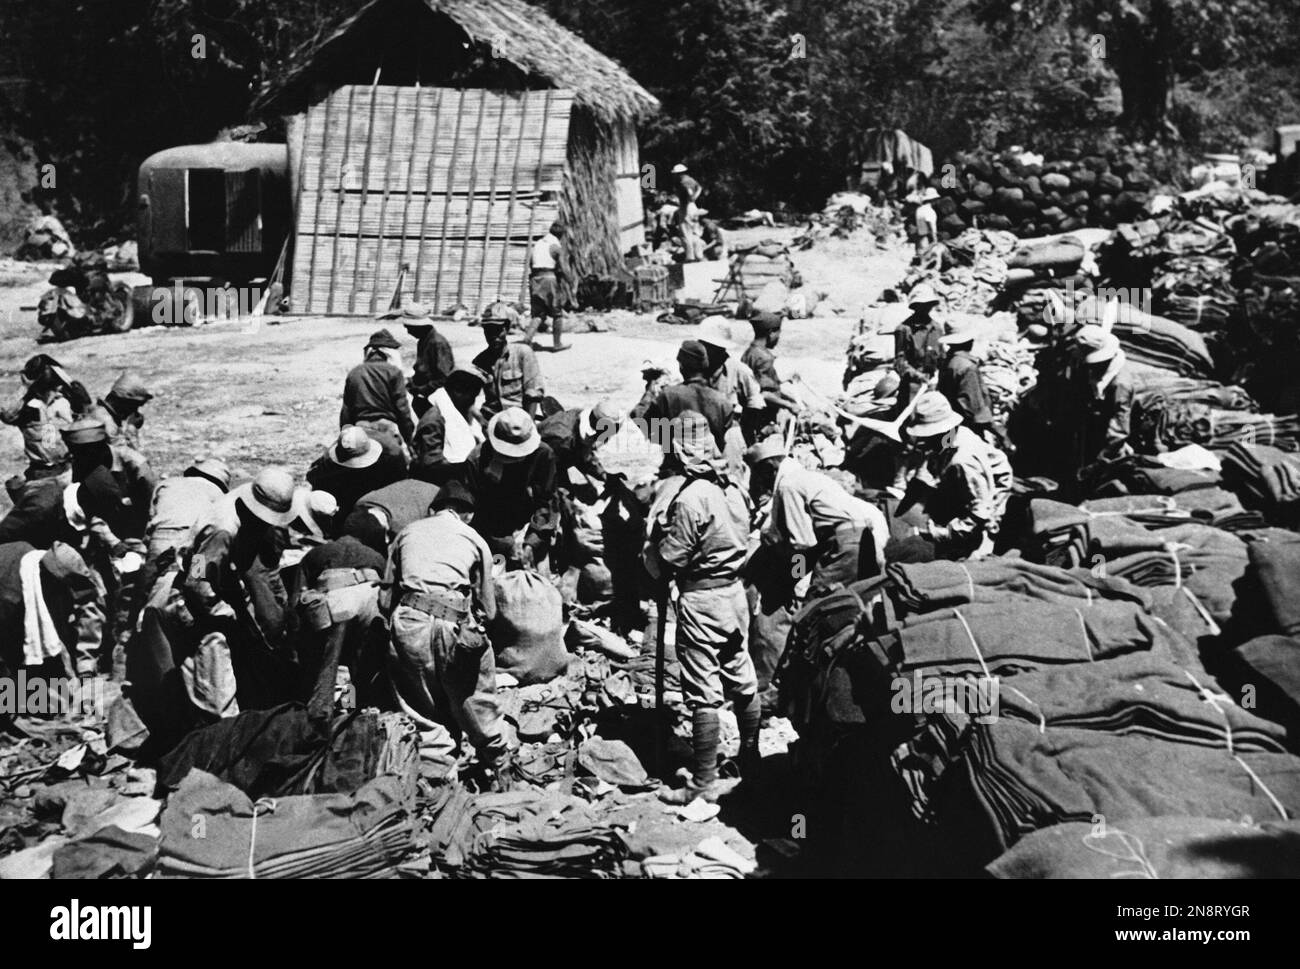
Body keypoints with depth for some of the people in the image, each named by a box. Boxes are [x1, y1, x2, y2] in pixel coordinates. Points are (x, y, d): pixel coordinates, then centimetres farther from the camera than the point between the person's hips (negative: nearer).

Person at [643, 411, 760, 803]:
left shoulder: (688, 497, -21)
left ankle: (705, 782, 5)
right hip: (735, 592, 8)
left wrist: (650, 547, 3)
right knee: (742, 681, 18)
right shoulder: (732, 489, 2)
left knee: (704, 694, -1)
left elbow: (667, 561, -17)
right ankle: (753, 761, 31)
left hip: (700, 599, -8)